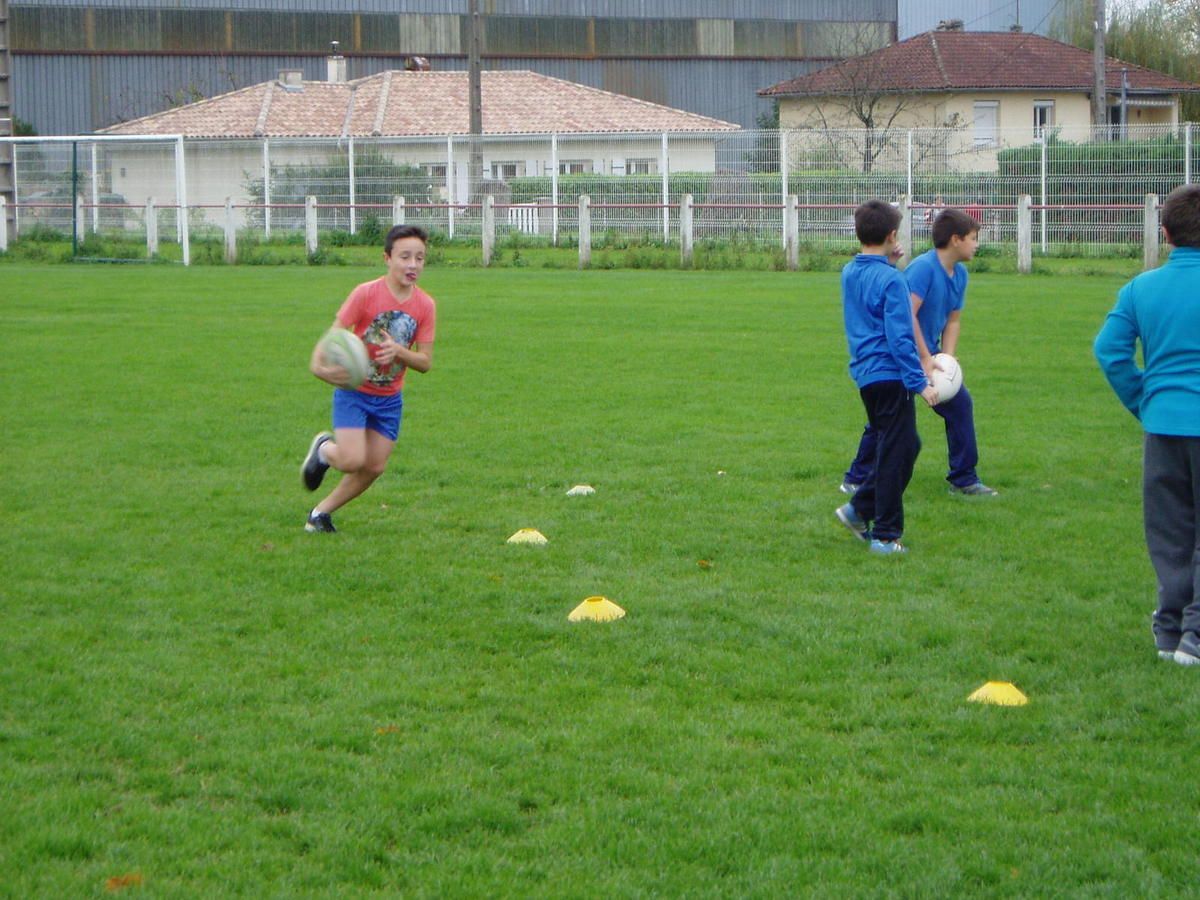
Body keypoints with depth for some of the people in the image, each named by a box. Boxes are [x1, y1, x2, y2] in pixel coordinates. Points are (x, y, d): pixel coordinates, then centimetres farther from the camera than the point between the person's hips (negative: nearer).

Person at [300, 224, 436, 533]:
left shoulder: (425, 305, -6)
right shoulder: (366, 293, -16)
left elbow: (425, 362, -5)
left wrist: (398, 351, -26)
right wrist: (319, 364, -37)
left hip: (390, 398, 4)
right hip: (354, 390, -4)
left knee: (375, 467, 2)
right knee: (353, 460, -18)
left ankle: (321, 512, 22)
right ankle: (323, 449, 18)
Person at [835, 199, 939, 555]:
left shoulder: (849, 273, 8)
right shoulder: (890, 280, -16)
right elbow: (900, 338, -19)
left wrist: (887, 262, 18)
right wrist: (920, 382, -16)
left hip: (865, 375, 9)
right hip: (890, 376, -9)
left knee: (905, 447, 20)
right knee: (896, 453, 0)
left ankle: (859, 509, 19)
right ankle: (885, 534, 3)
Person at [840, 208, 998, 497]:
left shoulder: (960, 274, 5)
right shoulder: (923, 267, -22)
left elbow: (953, 321, 12)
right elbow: (908, 315, -28)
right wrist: (926, 359, -25)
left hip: (930, 354, 8)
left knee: (961, 403, 2)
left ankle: (964, 479, 11)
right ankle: (856, 479, 16)